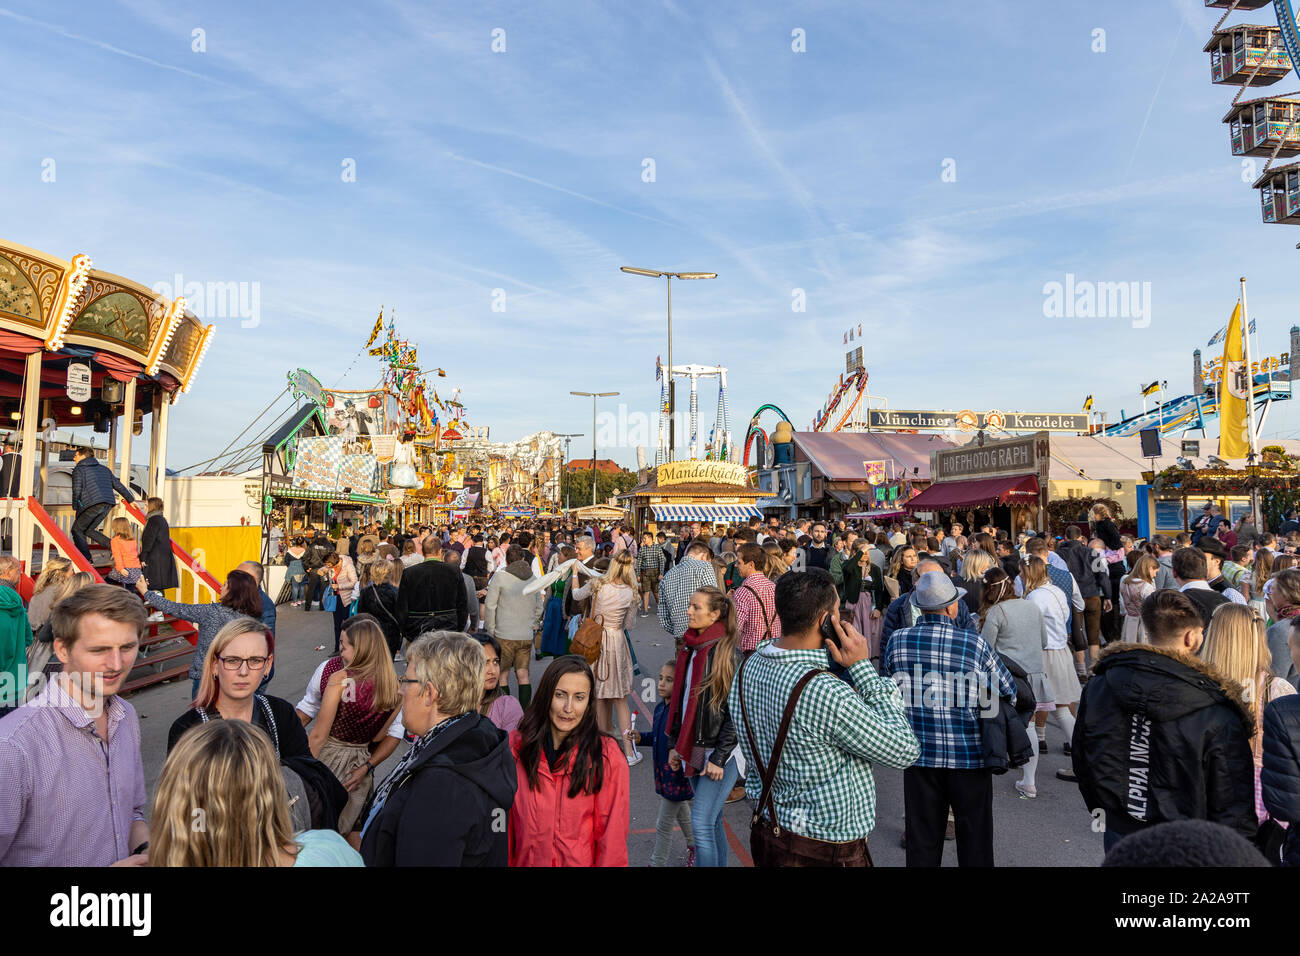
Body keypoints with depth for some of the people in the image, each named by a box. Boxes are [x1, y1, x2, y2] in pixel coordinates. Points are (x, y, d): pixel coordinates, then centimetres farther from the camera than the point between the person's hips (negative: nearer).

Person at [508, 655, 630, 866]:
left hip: (583, 861, -2)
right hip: (525, 860, 2)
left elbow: (613, 835, -12)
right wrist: (505, 861, 0)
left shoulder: (606, 756, -18)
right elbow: (506, 820, -1)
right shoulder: (516, 745, -10)